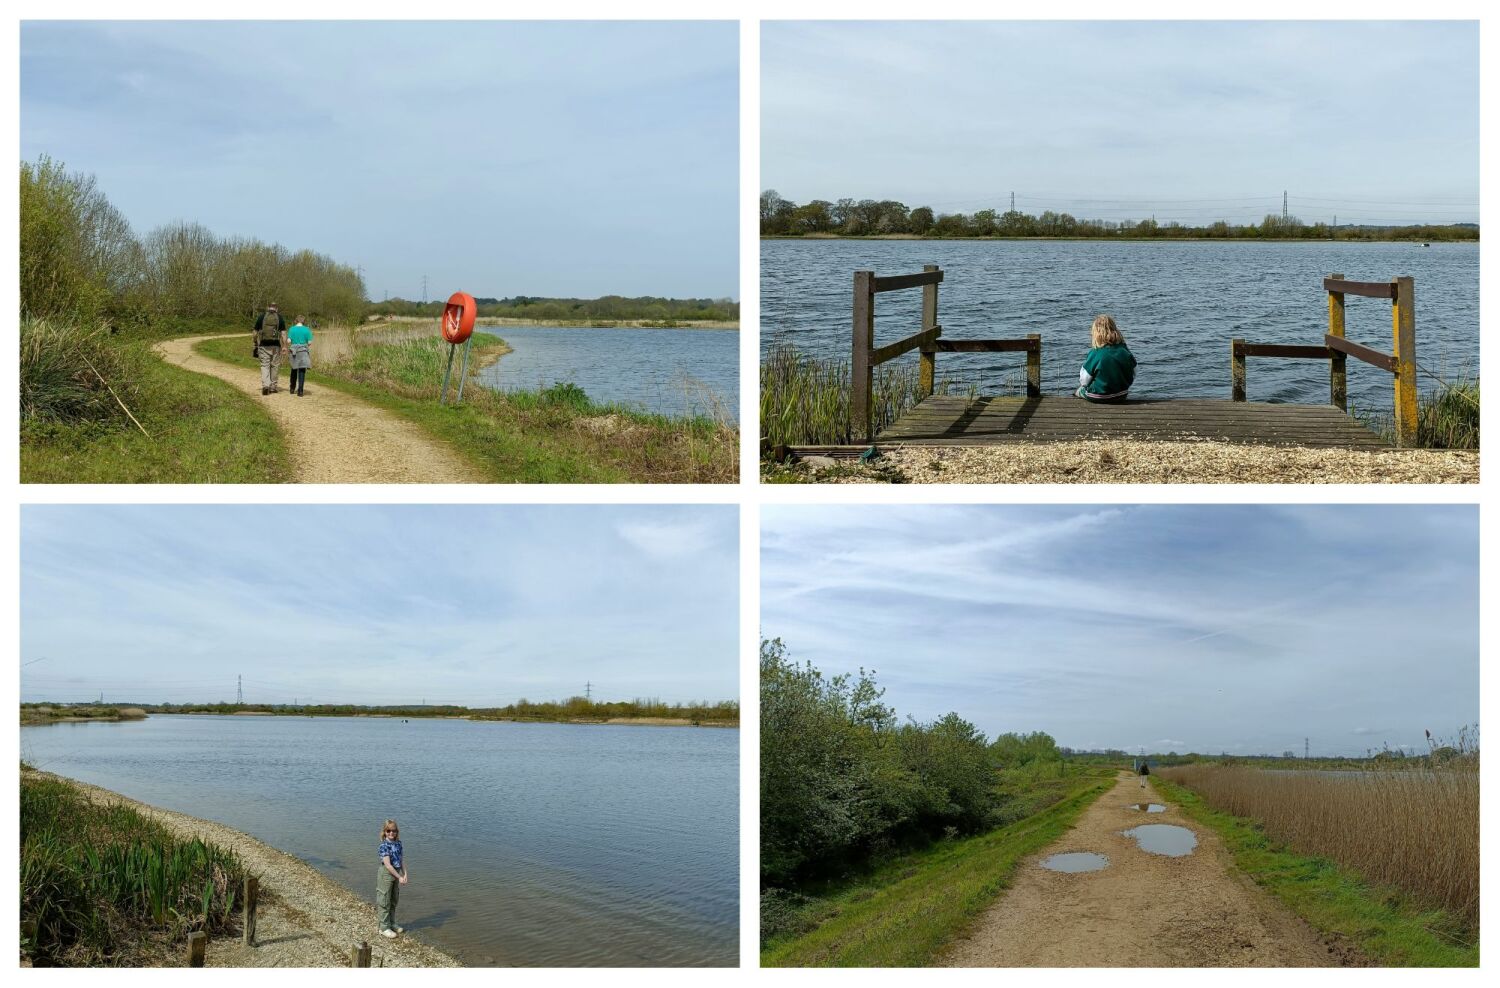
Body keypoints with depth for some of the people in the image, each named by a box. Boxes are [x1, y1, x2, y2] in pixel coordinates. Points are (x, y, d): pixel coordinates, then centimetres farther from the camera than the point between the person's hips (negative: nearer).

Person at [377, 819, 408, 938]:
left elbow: (401, 859, 7)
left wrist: (405, 875, -3)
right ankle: (384, 927, 10)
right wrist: (399, 877, -21)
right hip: (386, 874, -7)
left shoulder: (398, 843, 3)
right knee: (384, 902, 2)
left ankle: (392, 924, 31)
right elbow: (387, 865, -22)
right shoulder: (384, 845, -19)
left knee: (394, 901, 18)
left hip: (396, 873, 7)